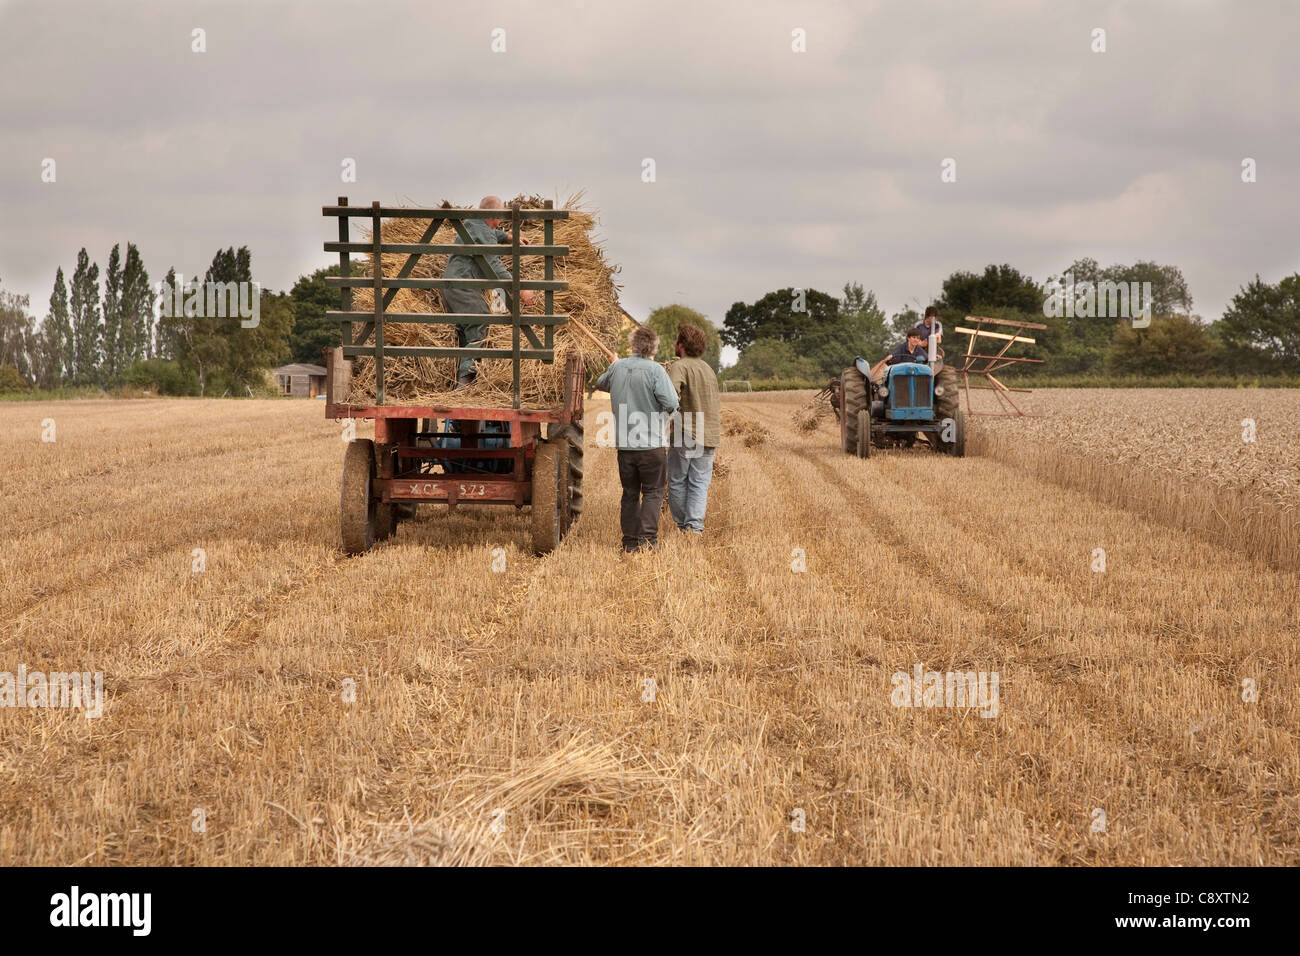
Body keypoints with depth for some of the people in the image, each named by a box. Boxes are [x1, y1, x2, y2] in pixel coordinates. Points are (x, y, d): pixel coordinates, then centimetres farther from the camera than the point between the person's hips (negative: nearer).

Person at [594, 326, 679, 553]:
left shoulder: (617, 367, 3)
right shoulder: (655, 370, -13)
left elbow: (600, 384, 23)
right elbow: (672, 404, -19)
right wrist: (665, 409, 4)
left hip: (624, 444, 4)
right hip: (650, 444, -4)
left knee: (630, 493, 12)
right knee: (652, 492, 3)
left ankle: (630, 542, 12)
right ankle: (648, 538, -7)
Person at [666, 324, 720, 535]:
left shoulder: (680, 367, -10)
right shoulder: (708, 369, 16)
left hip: (684, 436, -6)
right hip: (708, 436, 6)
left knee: (677, 482, 8)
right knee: (699, 483, 5)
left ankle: (682, 525, 13)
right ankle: (695, 524, -6)